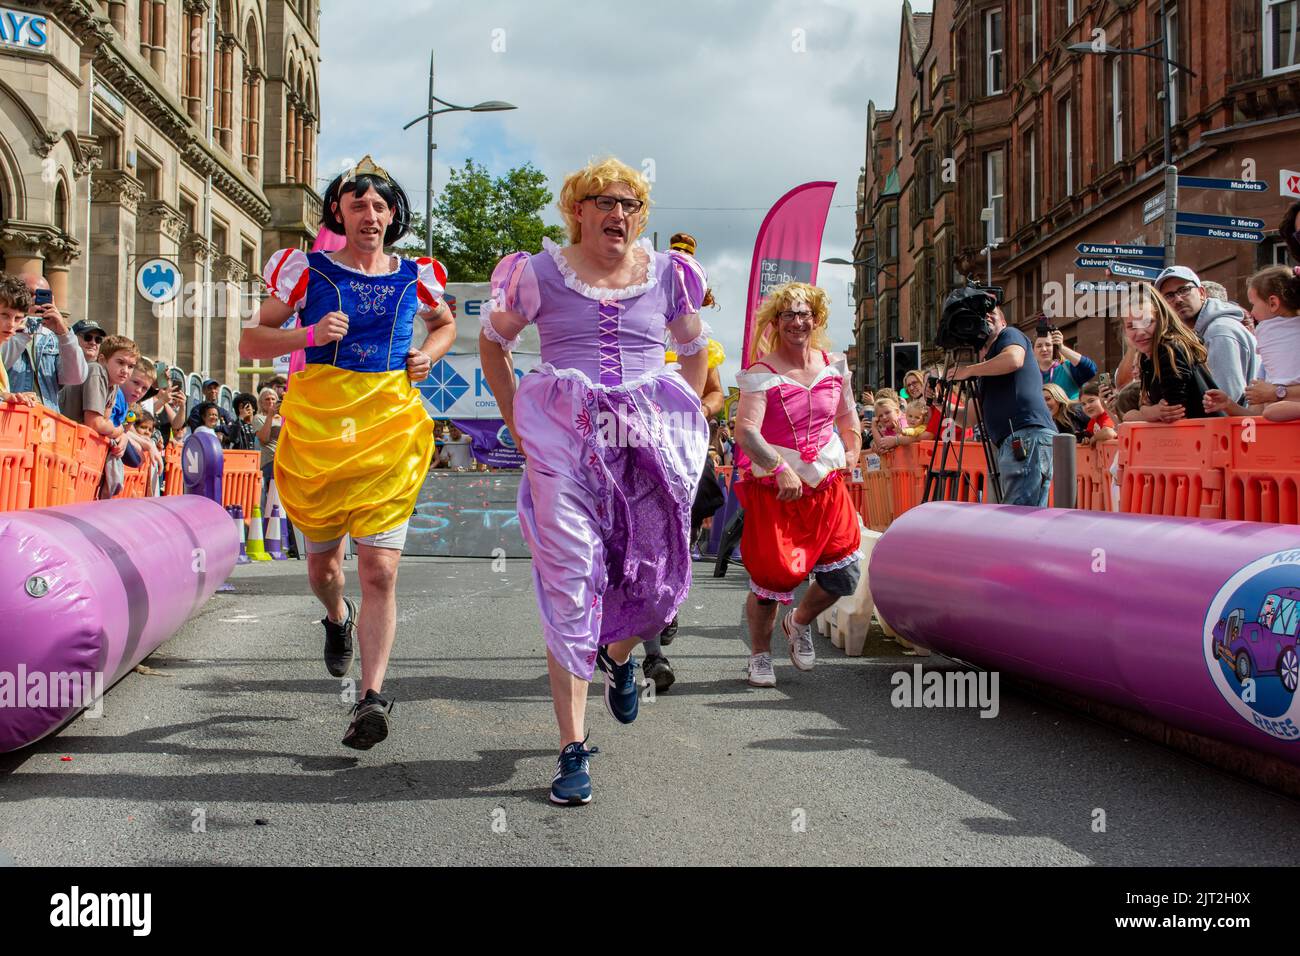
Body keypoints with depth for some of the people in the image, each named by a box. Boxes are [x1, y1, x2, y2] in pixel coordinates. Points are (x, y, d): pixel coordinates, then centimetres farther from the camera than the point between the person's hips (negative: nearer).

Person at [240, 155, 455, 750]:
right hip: (317, 424, 0)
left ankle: (372, 698, -12)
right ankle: (338, 618, 50)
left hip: (389, 428, 0)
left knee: (380, 571, -11)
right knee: (321, 559, 15)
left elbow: (446, 324, 31)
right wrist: (309, 334, -14)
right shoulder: (309, 271, 3)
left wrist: (429, 355, 9)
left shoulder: (416, 278, 9)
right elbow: (249, 342, 3)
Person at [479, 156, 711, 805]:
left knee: (658, 578, 3)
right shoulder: (541, 273, 3)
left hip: (648, 441, 3)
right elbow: (492, 340, 16)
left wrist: (681, 419, 14)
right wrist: (518, 423, 9)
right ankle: (573, 748, -3)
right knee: (570, 581, -8)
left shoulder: (668, 275, 9)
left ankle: (619, 655, 42)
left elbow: (695, 349, 24)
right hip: (565, 441, -2)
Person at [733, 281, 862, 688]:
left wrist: (852, 453, 12)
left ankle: (799, 622, 32)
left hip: (826, 485, 5)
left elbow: (847, 415, 24)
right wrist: (780, 469, -28)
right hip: (774, 488, -5)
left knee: (845, 573, 1)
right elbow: (745, 431, -22)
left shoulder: (833, 366, 6)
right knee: (771, 576, -4)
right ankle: (760, 656, 19)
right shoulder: (762, 373, -11)